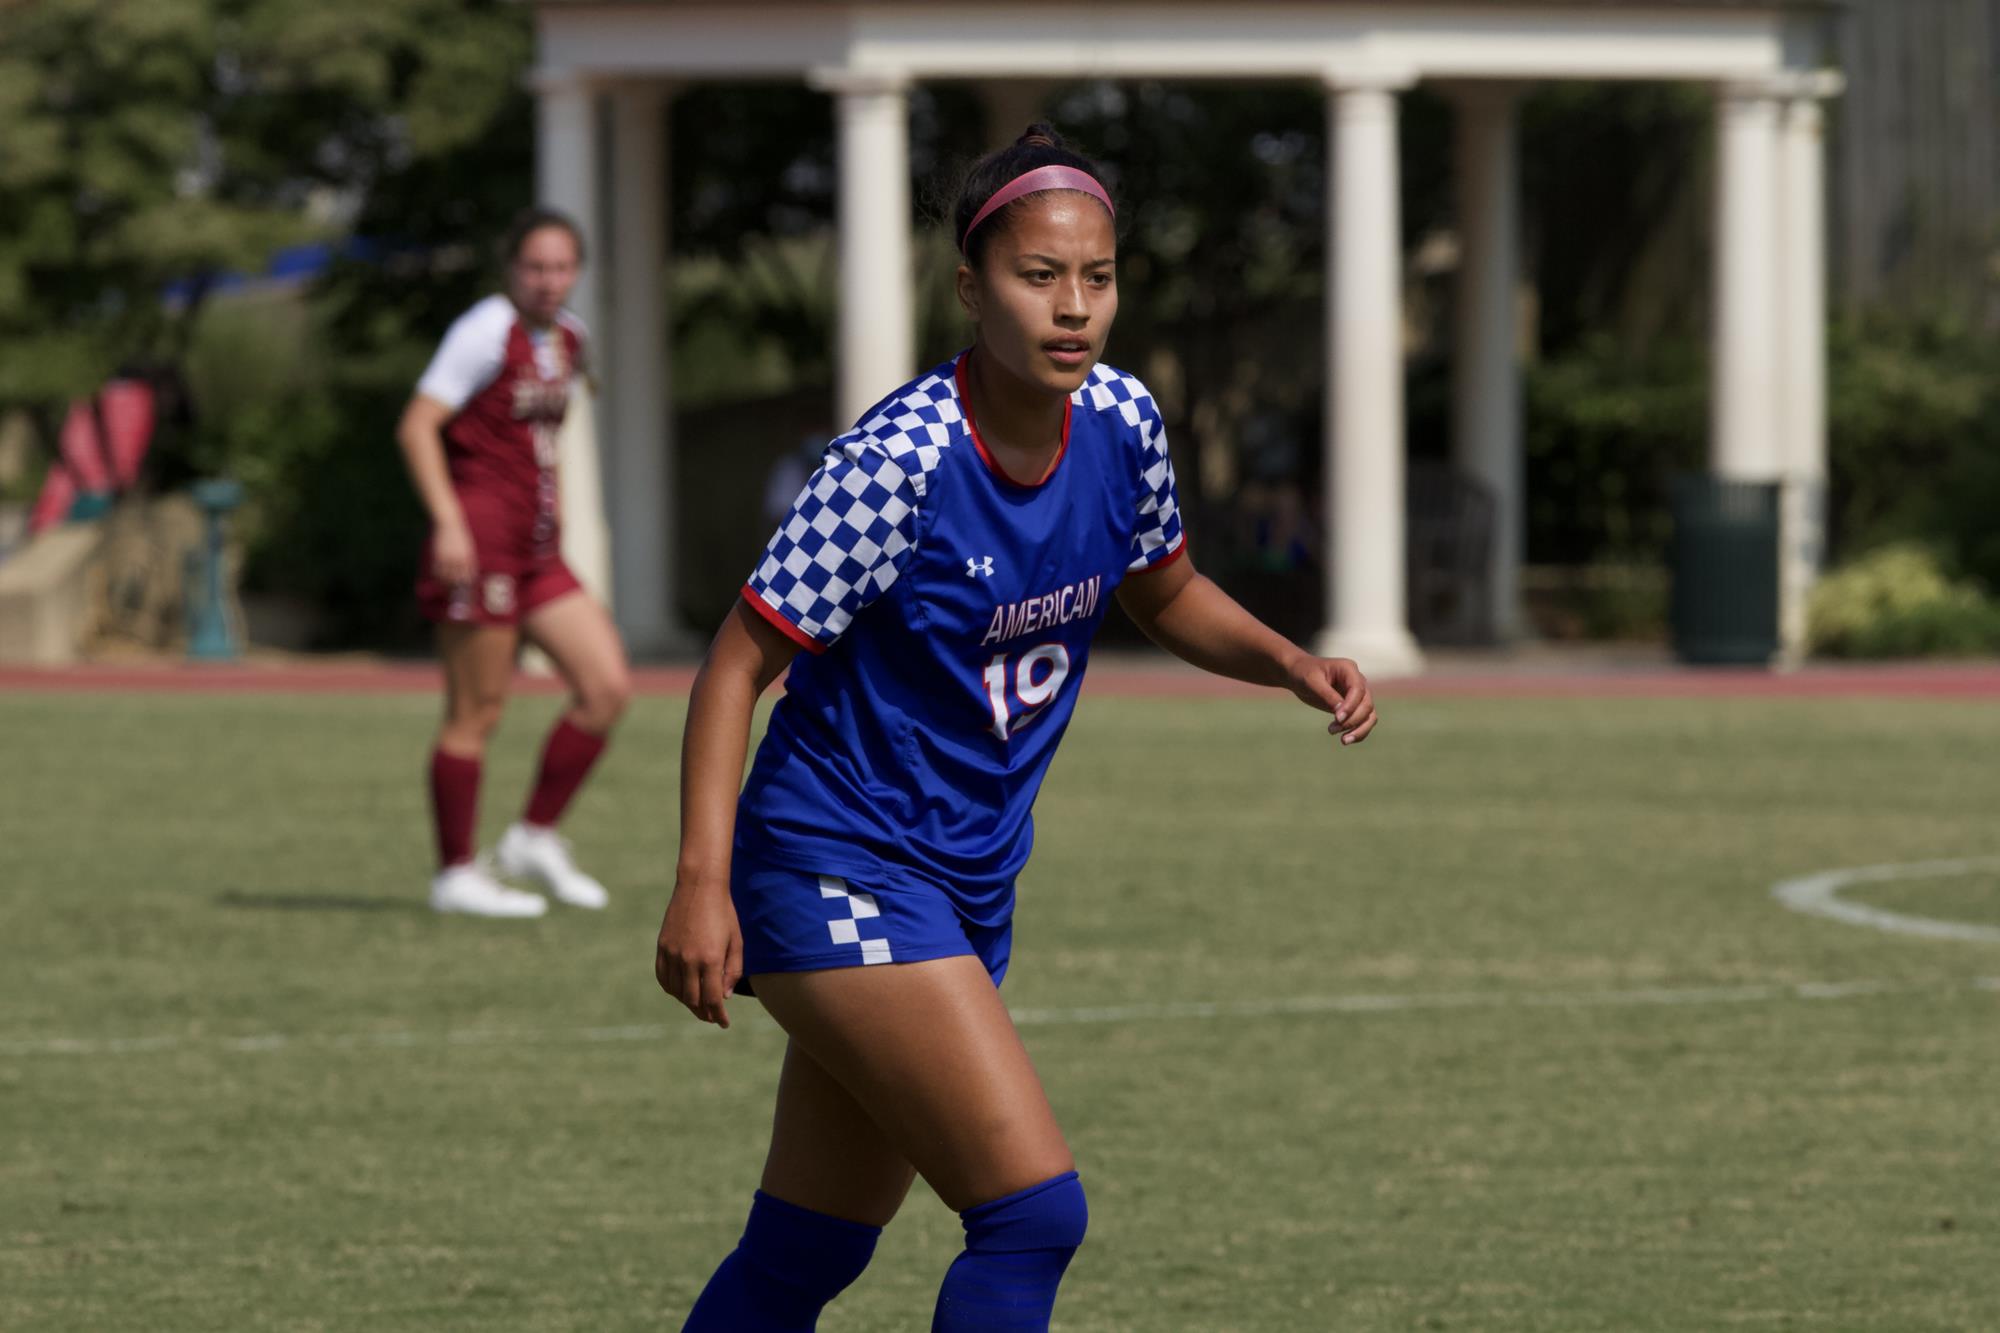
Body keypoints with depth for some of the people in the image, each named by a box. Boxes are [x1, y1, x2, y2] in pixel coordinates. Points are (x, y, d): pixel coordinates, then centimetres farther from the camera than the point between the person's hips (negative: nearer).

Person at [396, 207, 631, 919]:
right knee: (476, 713, -3)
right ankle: (456, 874, 6)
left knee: (608, 687, 1)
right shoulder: (487, 332, -11)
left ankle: (535, 836, 12)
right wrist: (448, 521, -24)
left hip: (537, 551, 8)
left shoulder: (568, 338, 13)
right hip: (479, 539, -8)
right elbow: (418, 425, -16)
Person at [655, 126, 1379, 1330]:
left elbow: (1166, 596, 18)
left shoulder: (1121, 423, -2)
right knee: (1036, 1210, -17)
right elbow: (741, 661, -17)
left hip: (966, 890, 7)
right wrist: (703, 882, -25)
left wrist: (1291, 663, 0)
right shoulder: (897, 462, -21)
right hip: (839, 878, -7)